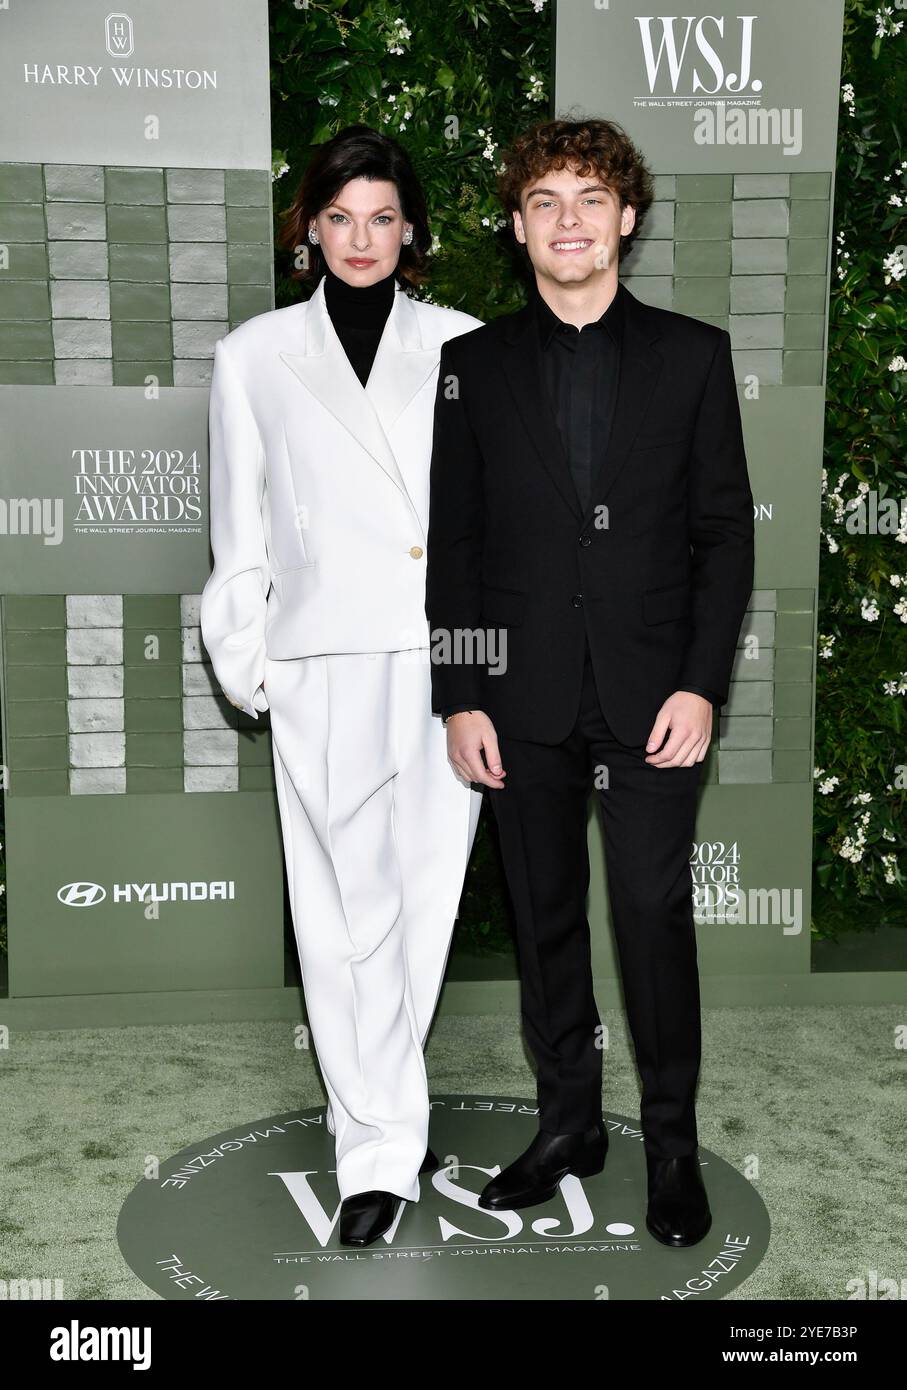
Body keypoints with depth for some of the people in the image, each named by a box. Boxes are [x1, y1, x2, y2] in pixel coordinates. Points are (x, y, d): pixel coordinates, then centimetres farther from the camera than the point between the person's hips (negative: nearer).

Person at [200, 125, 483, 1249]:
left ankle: (369, 1100, 29)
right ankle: (382, 1142, 14)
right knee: (349, 905, 0)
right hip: (326, 666, -1)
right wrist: (246, 658, 5)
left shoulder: (461, 346, 9)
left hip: (449, 659, 1)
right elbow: (241, 531, 10)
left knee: (422, 894, 7)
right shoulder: (255, 356, 9)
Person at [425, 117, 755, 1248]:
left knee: (654, 914, -1)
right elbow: (454, 543, 5)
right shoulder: (473, 363, 6)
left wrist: (701, 684, -7)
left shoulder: (692, 354, 4)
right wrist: (459, 698, -1)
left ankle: (672, 1142, 18)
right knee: (546, 916, 11)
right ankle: (567, 1121, 28)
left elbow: (726, 529, 2)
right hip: (525, 699, 2)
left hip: (653, 696, -1)